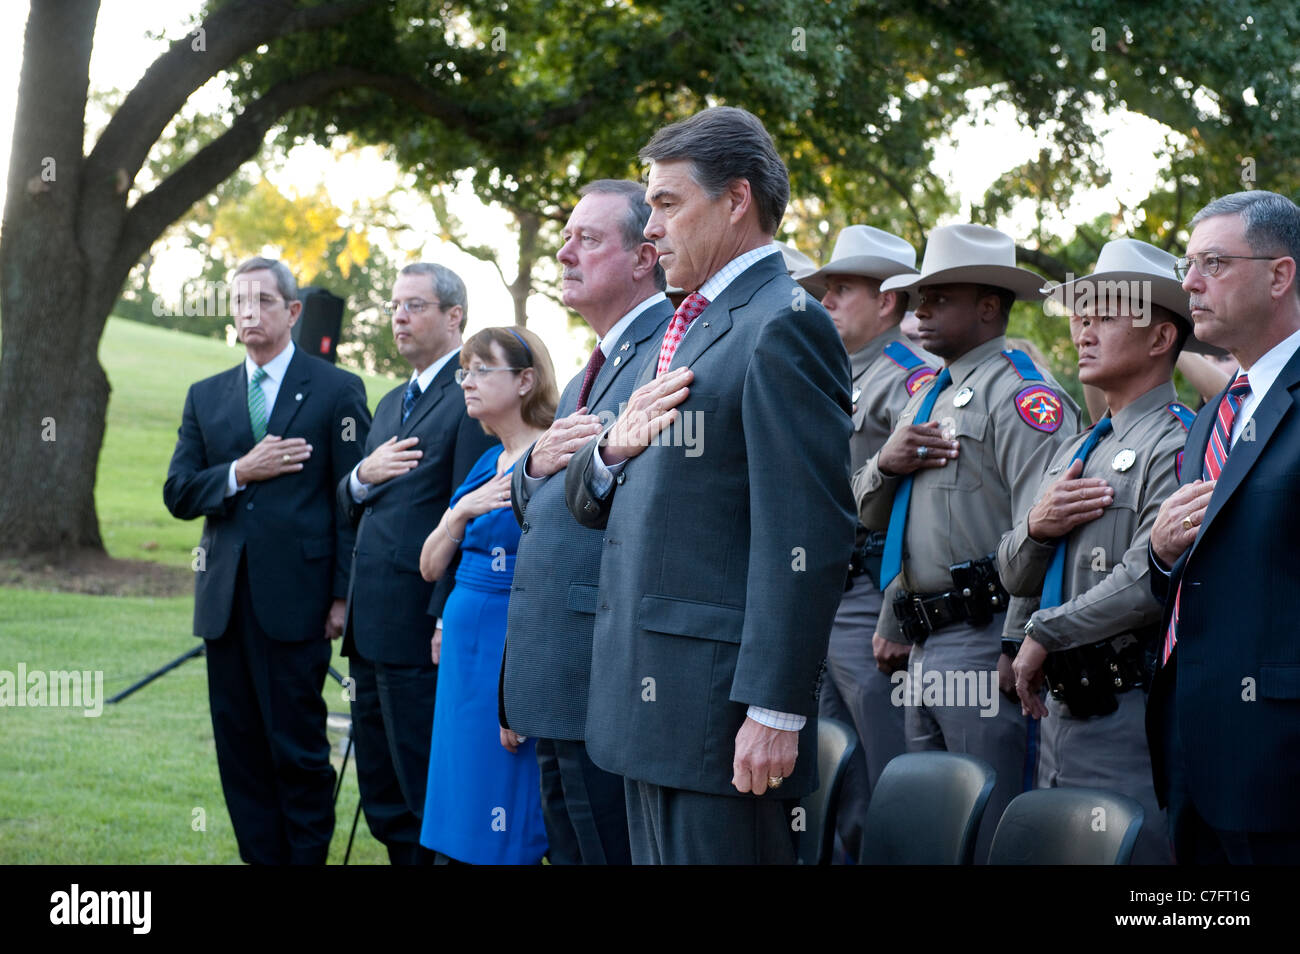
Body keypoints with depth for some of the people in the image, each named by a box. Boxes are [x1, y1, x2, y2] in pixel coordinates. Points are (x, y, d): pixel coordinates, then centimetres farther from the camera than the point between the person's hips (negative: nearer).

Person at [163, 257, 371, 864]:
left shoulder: (336, 391, 1)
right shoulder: (206, 397, 14)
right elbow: (178, 494, 9)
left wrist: (344, 594, -9)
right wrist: (240, 472, -9)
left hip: (294, 599, -5)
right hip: (226, 602, 5)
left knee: (299, 749, -3)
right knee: (240, 750, 7)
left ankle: (308, 856, 9)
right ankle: (261, 858, 15)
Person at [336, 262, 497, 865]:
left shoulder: (472, 397, -10)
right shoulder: (391, 404, 20)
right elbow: (349, 511, 20)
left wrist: (446, 621, -21)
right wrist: (363, 476, -3)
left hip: (420, 630, -9)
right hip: (370, 628, 9)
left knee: (425, 798, -3)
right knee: (381, 797, 14)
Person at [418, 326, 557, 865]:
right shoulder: (486, 465, 13)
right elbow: (431, 568, 13)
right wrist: (461, 512, -7)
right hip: (465, 652, 9)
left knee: (503, 841, -3)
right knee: (457, 830, 12)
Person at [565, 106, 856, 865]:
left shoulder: (783, 325, -11)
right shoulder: (685, 330, 19)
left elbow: (807, 534, -18)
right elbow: (592, 504, 21)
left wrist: (775, 708, -22)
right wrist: (613, 448, -2)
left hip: (721, 708, -9)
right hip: (651, 697, 9)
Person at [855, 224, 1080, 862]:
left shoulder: (1022, 394, -10)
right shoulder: (928, 398, 21)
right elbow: (874, 520, 22)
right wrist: (886, 465, 1)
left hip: (984, 644, -9)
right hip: (923, 649, 9)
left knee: (989, 834, -5)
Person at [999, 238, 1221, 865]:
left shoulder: (1178, 445, -10)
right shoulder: (1073, 453, 20)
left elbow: (1153, 578, -23)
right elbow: (1015, 578, 19)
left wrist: (1044, 634, -14)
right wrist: (1035, 527, -4)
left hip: (1128, 715, -9)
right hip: (1059, 710, 9)